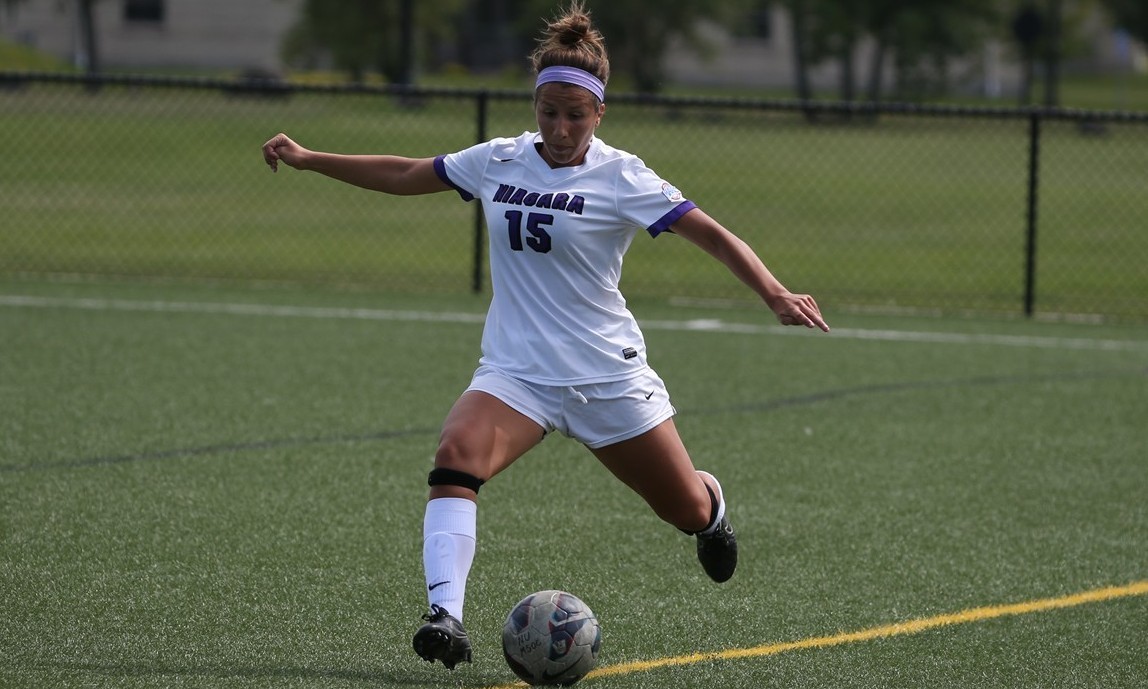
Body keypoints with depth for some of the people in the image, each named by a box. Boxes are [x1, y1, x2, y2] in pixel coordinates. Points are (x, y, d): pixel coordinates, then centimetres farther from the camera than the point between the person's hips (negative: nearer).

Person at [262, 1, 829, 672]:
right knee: (457, 454, -29)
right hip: (517, 370, 2)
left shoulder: (619, 176, -10)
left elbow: (710, 232, -16)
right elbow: (405, 175, 17)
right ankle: (446, 613, -38)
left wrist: (774, 292, -31)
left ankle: (712, 505, 49)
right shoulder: (498, 161, 2)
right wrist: (307, 159, 18)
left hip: (610, 375, -2)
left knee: (688, 510, 9)